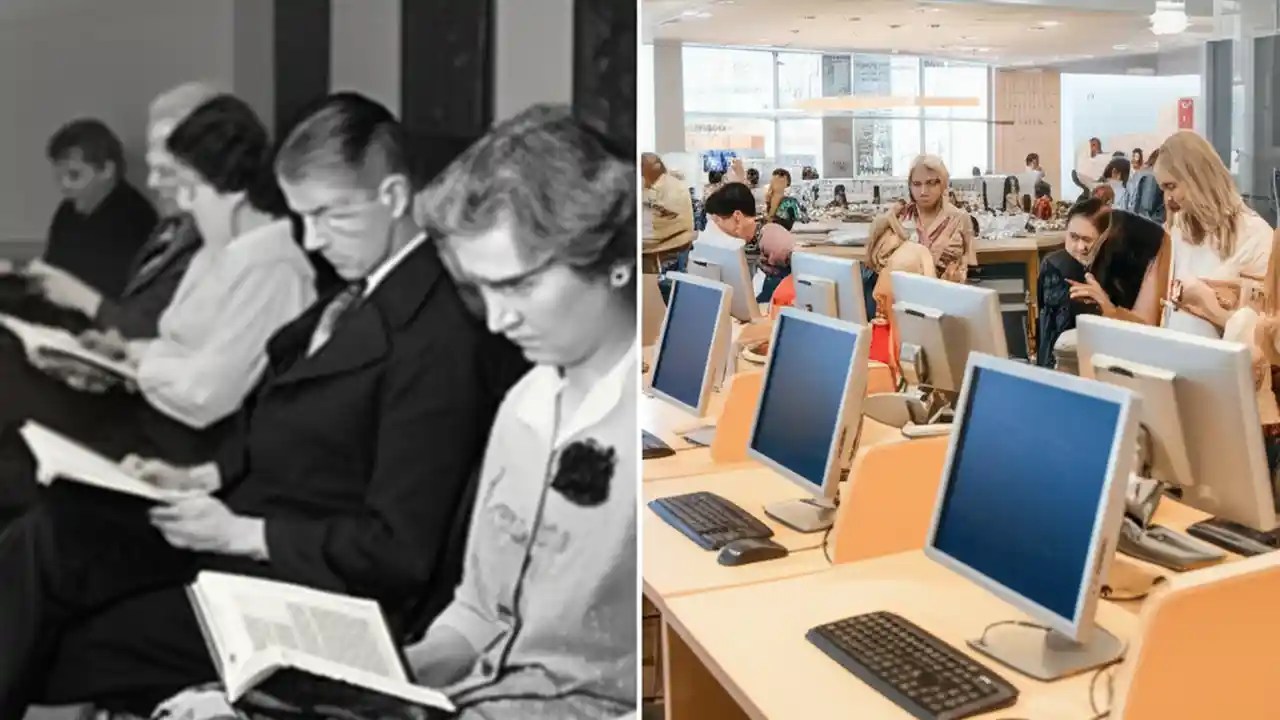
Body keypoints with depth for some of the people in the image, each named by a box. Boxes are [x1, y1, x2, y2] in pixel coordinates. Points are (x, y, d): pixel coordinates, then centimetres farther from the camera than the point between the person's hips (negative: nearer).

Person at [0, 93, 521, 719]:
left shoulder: (439, 335, -23)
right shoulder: (356, 287, 4)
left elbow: (398, 552, -21)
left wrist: (240, 533, -16)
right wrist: (201, 477, 2)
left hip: (315, 591, -8)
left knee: (65, 650, -9)